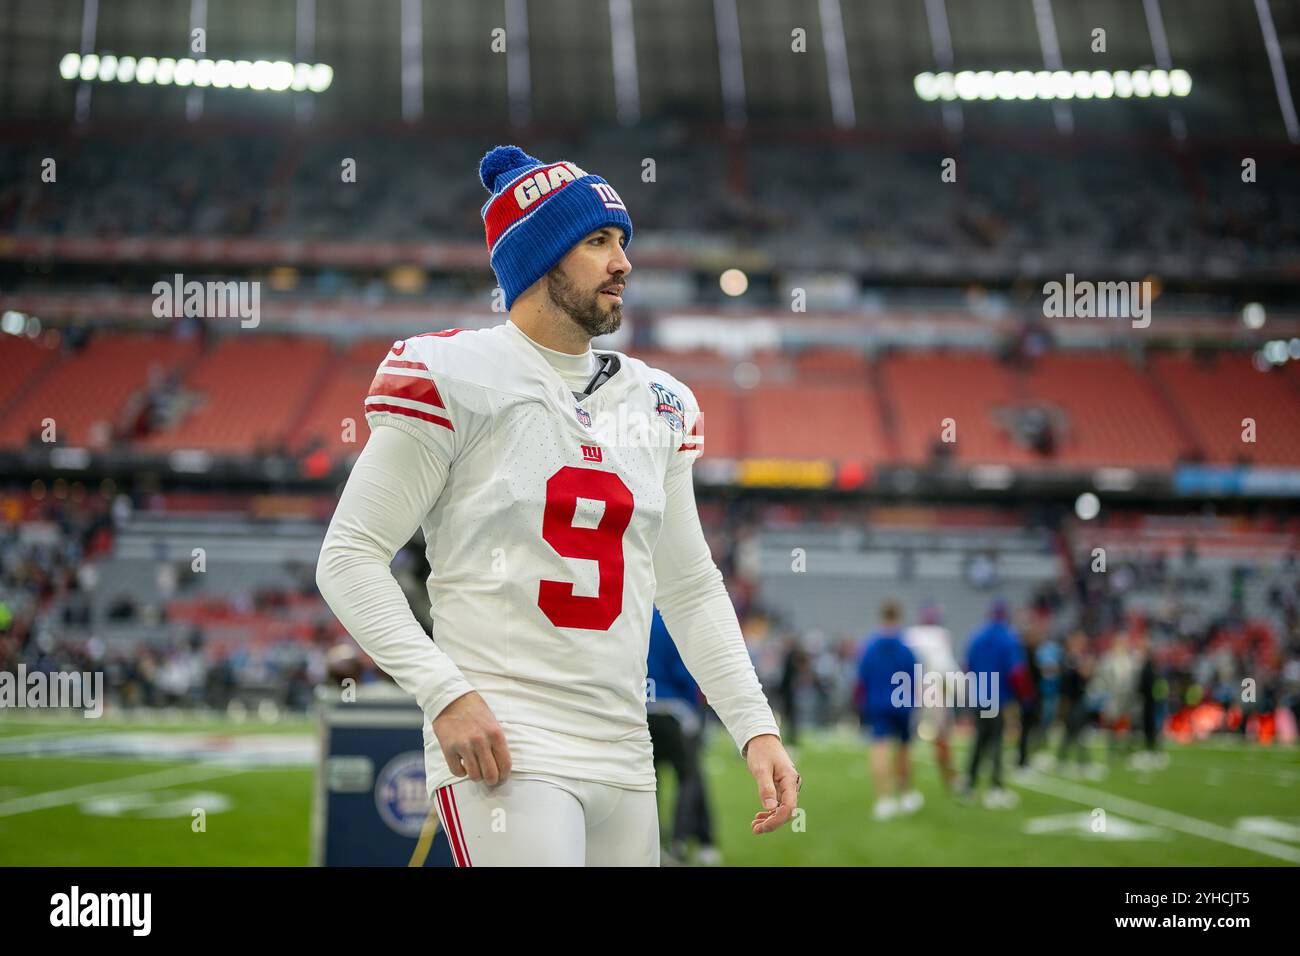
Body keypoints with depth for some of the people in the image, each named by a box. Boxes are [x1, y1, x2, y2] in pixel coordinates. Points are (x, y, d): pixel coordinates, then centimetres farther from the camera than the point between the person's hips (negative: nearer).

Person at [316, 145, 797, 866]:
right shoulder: (455, 375, -5)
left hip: (625, 764, 7)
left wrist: (756, 730, 9)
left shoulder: (659, 404, 15)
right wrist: (445, 693, -17)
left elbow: (691, 589, 19)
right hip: (500, 750, -6)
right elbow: (349, 558, -6)